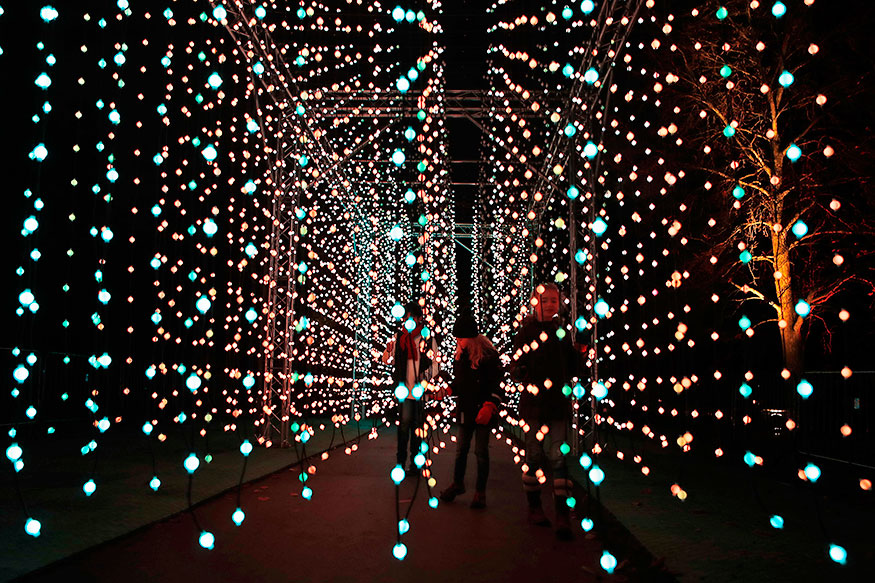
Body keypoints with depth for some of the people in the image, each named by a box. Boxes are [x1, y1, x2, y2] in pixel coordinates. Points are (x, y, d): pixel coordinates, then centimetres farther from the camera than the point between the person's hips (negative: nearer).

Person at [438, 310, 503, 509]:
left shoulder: (488, 354, -13)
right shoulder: (460, 354, 7)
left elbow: (496, 385, -14)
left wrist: (489, 407, -22)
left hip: (483, 412, -6)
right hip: (465, 409, 6)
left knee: (481, 451, 2)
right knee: (461, 449, 14)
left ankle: (480, 492, 15)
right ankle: (457, 484, 32)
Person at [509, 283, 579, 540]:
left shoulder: (562, 331, 10)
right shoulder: (526, 332, 0)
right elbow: (515, 369, -6)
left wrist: (580, 354, 2)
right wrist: (522, 373, -23)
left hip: (559, 404, 2)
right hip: (533, 404, -2)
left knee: (559, 457, -3)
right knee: (534, 456, 7)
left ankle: (563, 515, 0)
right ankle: (534, 507, 23)